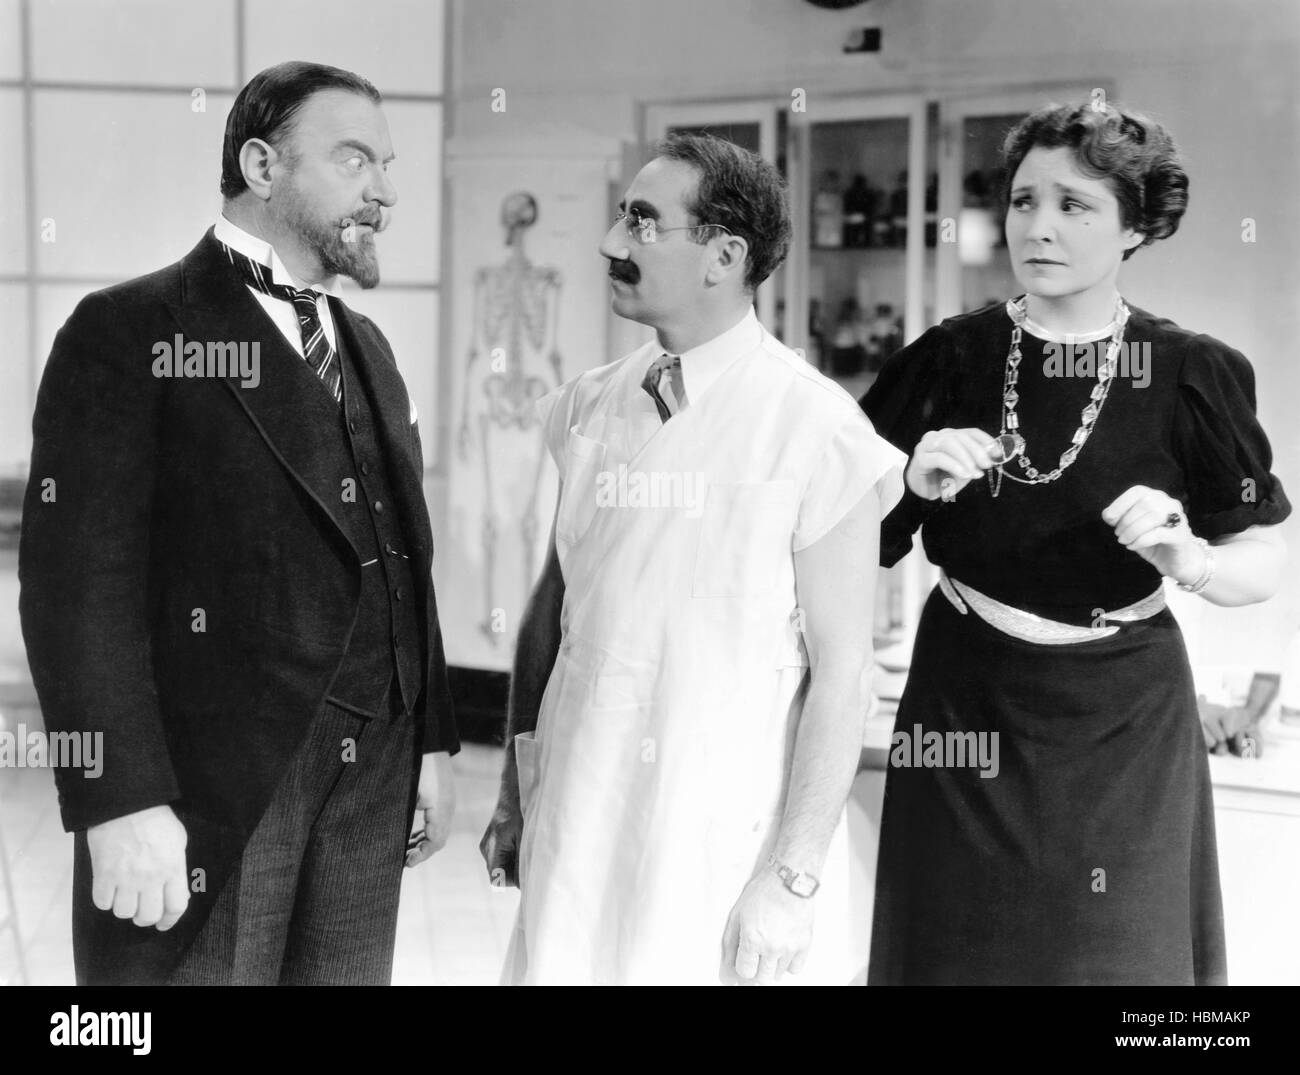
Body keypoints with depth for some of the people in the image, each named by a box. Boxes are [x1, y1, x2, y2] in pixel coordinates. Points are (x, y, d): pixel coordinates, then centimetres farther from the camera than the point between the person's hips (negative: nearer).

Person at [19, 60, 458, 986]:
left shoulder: (368, 350, 17)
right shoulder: (129, 334, -6)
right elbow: (78, 584, -13)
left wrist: (430, 741, 14)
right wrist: (121, 800, -19)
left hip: (367, 787, 6)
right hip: (199, 789, -6)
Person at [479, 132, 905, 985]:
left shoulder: (816, 429, -11)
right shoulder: (591, 409, 4)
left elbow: (841, 671, -10)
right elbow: (553, 603, 11)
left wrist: (793, 877, -11)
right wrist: (517, 791, 11)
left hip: (731, 835, -4)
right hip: (578, 822, 4)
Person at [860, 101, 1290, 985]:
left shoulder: (1191, 375, -7)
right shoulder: (949, 361, -2)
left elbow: (1267, 562, -2)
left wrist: (1190, 560, -22)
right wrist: (914, 484, -18)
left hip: (1121, 722, -1)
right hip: (963, 707, 1)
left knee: (1117, 951, 8)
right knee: (956, 945, 11)